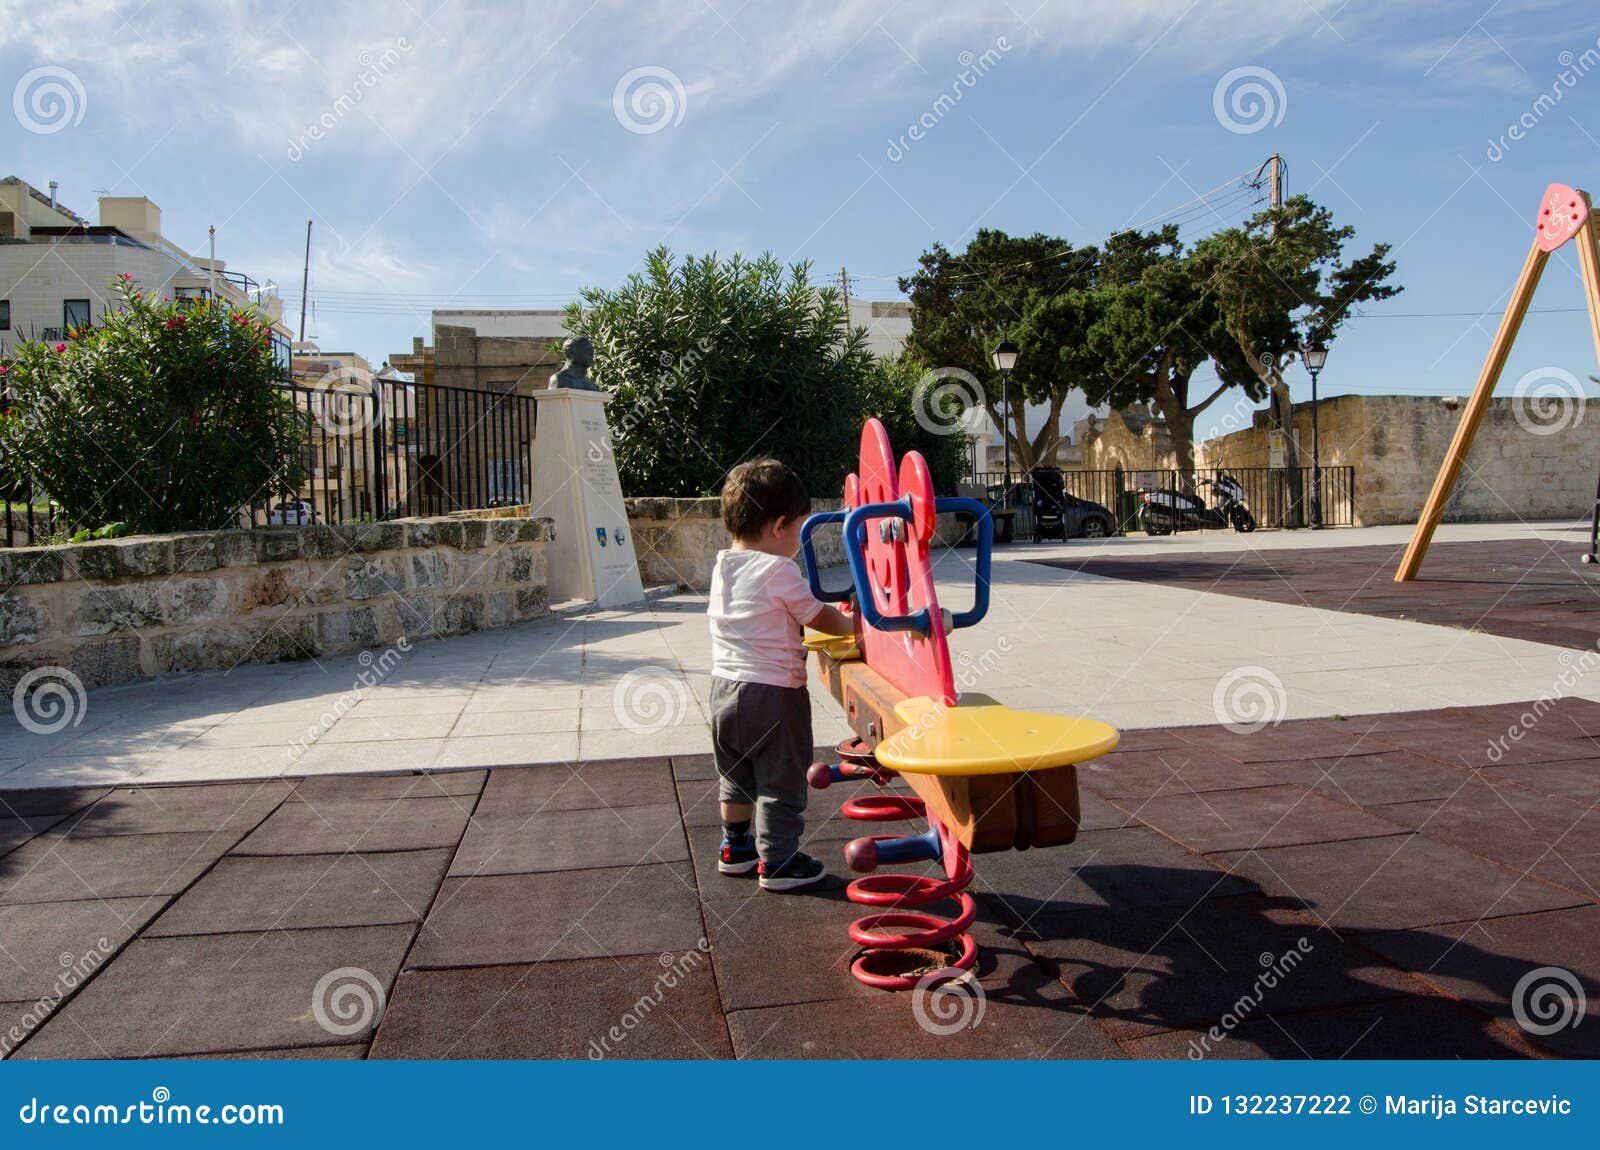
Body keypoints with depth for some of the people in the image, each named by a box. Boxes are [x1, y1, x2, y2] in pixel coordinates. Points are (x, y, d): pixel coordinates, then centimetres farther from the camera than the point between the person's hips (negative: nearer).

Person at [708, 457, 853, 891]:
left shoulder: (723, 566, 7)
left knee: (736, 775, 23)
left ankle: (734, 846, 36)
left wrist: (835, 617, 16)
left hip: (725, 688, 8)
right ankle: (777, 861, 15)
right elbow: (820, 617, -8)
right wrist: (851, 624, 11)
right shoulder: (779, 571, -18)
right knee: (781, 779, 6)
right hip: (773, 693, -8)